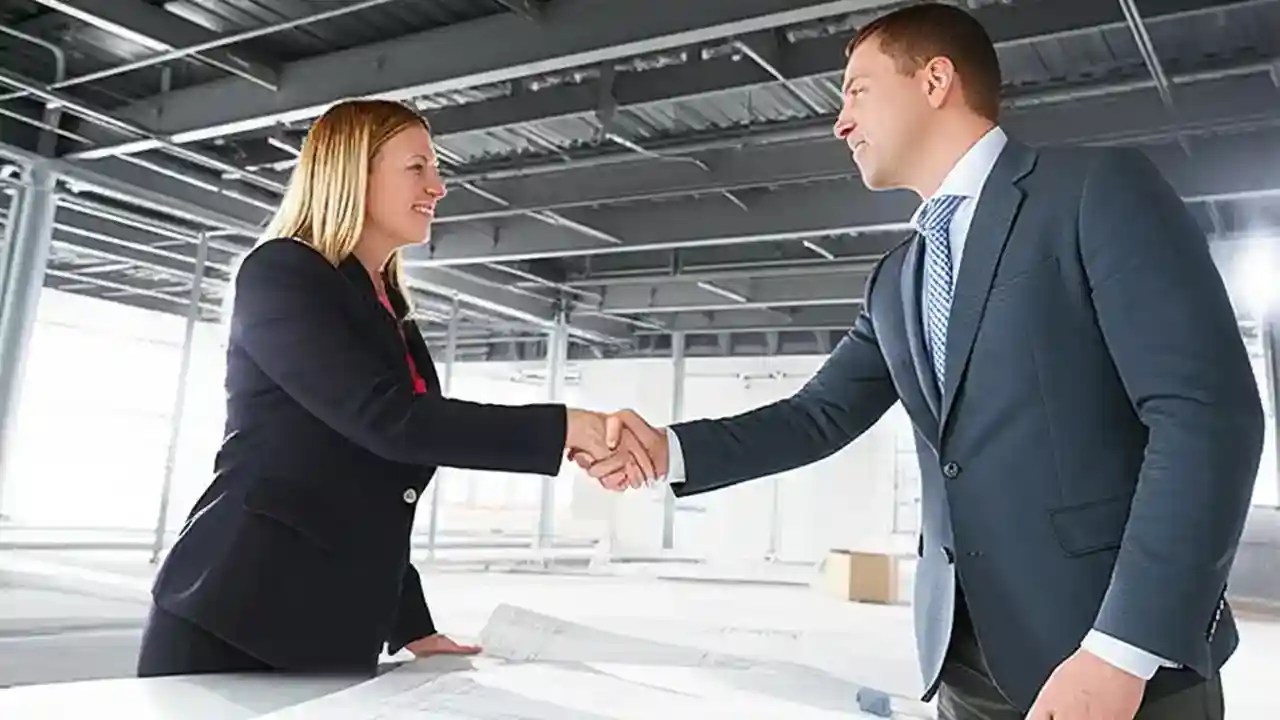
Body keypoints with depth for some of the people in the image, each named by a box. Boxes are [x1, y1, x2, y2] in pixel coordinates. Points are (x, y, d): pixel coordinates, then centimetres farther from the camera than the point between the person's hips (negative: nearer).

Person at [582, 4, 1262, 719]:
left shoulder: (1101, 186, -7)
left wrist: (1122, 651, -21)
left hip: (1124, 645, -6)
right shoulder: (896, 280, 14)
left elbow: (1208, 410, -15)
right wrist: (670, 449, -4)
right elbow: (821, 415, 13)